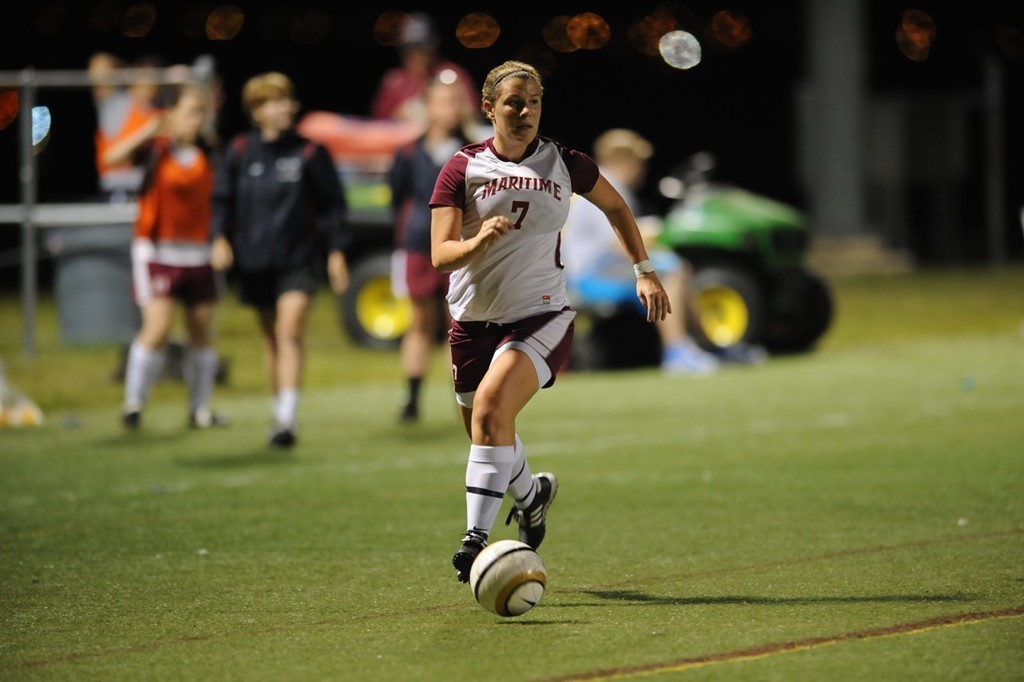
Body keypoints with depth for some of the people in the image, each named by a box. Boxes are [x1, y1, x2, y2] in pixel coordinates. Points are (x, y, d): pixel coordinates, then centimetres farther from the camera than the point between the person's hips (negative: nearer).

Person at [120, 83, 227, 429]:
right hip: (157, 253, -5)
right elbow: (114, 158, -22)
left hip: (197, 254, 5)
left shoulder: (205, 153, 6)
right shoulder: (156, 148, -6)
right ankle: (133, 404, -4)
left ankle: (200, 409, 18)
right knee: (158, 326, -15)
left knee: (202, 331, 7)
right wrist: (151, 129, -30)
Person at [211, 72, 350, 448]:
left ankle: (287, 417, -24)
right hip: (253, 261, 3)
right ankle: (280, 411, 28)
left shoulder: (310, 152, -3)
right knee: (270, 337, 14)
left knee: (290, 331, -18)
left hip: (297, 259, -3)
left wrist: (336, 251, 0)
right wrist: (220, 237, -5)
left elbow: (332, 203, 3)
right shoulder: (240, 151, 2)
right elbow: (222, 198, 10)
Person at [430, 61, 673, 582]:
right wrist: (480, 240, -31)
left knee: (490, 409, -26)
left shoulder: (564, 163, 0)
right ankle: (531, 493, 49)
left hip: (541, 315, -2)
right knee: (485, 429, 16)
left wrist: (645, 271, 15)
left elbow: (616, 207, 19)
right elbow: (440, 256, -11)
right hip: (475, 319, 2)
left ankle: (478, 536, -27)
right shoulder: (462, 169, -4)